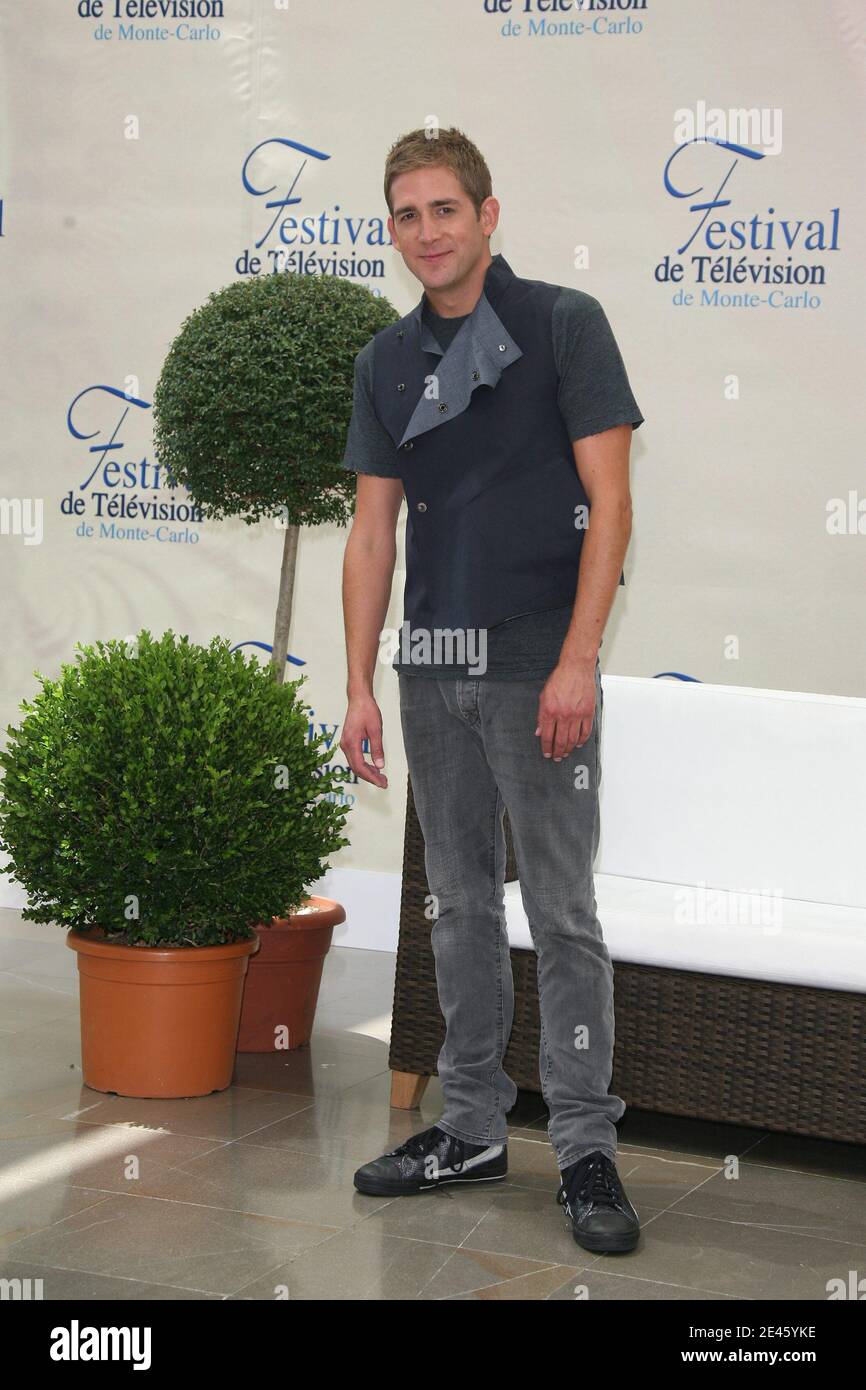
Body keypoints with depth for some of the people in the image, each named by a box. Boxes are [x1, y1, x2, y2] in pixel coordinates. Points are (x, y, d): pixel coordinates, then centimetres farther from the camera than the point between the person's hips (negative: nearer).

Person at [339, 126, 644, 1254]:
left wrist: (578, 661, -17)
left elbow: (610, 501, -9)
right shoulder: (388, 360, 12)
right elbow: (373, 530, 11)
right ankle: (473, 1129, 22)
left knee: (563, 912, -3)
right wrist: (360, 684, 4)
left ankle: (586, 1148, 5)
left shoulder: (564, 324, -4)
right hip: (433, 667, 6)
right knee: (461, 904, 12)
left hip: (537, 666, -5)